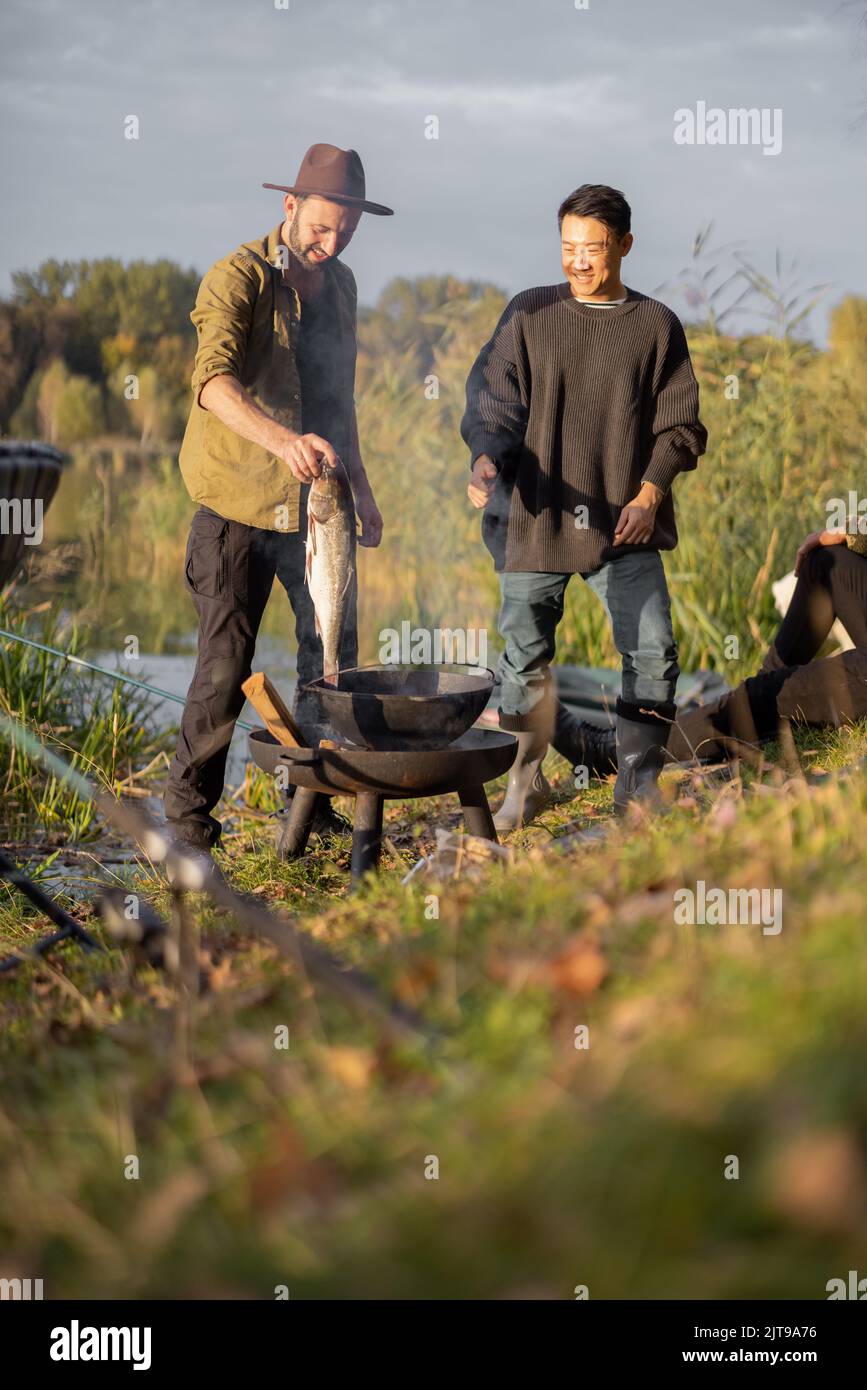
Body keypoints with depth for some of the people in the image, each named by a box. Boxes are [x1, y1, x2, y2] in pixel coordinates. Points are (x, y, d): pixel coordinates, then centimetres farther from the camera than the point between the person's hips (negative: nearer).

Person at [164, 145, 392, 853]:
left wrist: (359, 483, 20)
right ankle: (188, 818, 5)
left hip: (314, 503, 6)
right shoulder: (239, 278, -14)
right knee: (226, 666, -7)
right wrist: (282, 440, -48)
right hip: (239, 505, -6)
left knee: (333, 657, 7)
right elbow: (213, 382, -33)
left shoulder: (340, 283, 10)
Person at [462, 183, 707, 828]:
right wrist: (487, 457, -19)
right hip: (536, 518, 0)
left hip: (624, 526, 0)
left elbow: (679, 425, 7)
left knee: (653, 652, -4)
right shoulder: (529, 315, 4)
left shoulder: (656, 326, 5)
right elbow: (492, 400, 1)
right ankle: (526, 783, 22)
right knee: (525, 657, 5)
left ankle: (638, 786, 9)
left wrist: (649, 493, -7)